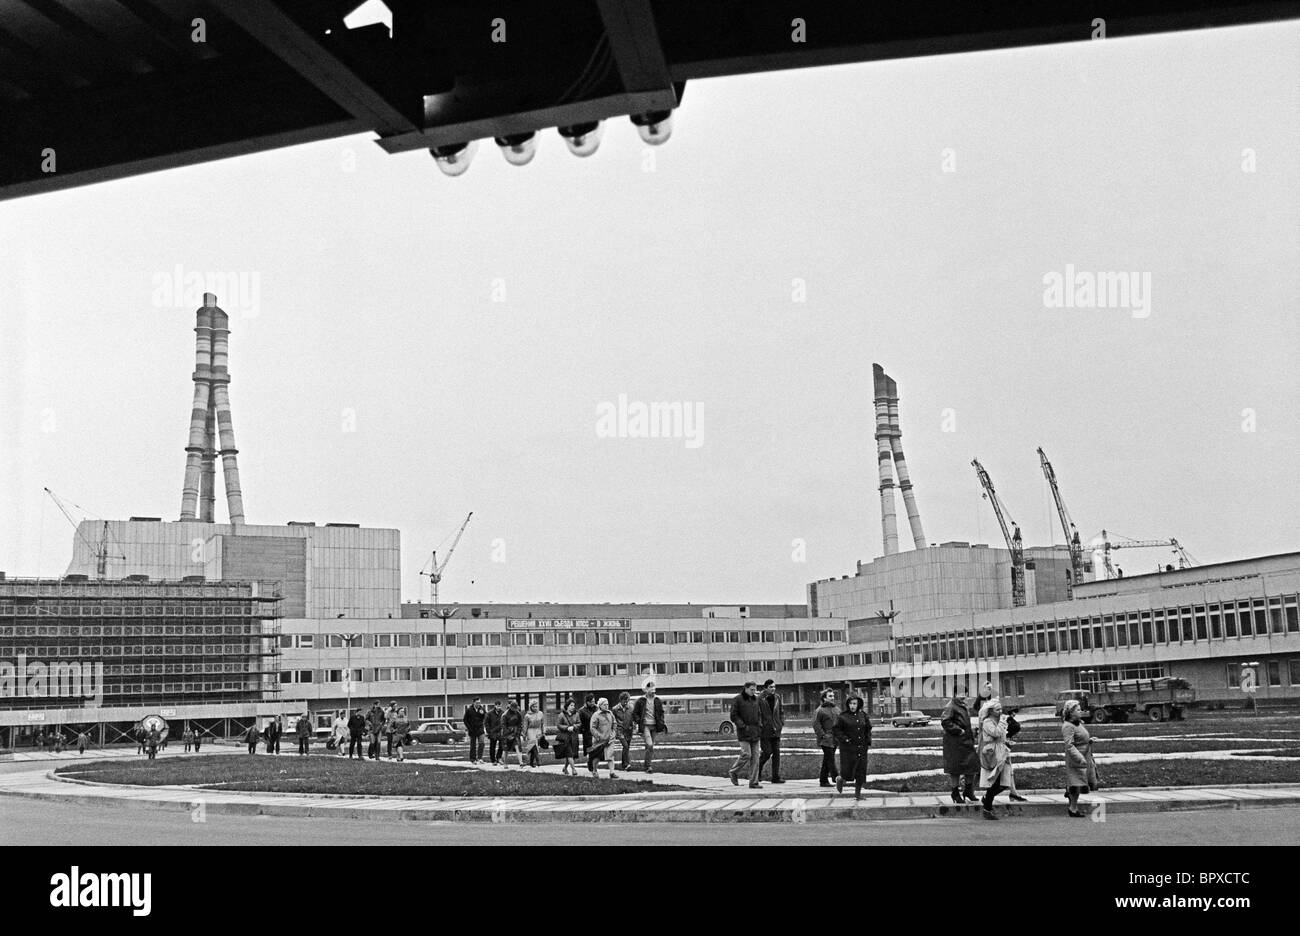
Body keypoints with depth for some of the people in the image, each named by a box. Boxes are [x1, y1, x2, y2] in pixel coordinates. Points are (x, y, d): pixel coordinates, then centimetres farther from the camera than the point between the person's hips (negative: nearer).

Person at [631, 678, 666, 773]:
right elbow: (634, 713, 2)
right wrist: (637, 723, -9)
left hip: (654, 726, 4)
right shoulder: (641, 701, -5)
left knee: (650, 746, 10)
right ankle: (648, 766, -10)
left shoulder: (658, 700, 7)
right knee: (649, 745, -17)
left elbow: (661, 713, 17)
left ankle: (647, 764, 22)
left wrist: (662, 723, 7)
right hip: (645, 726, -4)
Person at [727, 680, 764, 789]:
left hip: (755, 732, 6)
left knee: (755, 757, 2)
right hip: (744, 732, -6)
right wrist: (743, 726, -14)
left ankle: (754, 782, 5)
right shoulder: (737, 700, -4)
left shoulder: (756, 700, 13)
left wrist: (760, 725, 6)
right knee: (746, 754, -13)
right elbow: (734, 716, -6)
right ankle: (734, 772, 11)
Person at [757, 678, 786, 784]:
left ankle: (776, 777, 8)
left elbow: (781, 712, 19)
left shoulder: (777, 698, 9)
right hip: (765, 731, -5)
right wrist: (759, 727, -15)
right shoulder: (760, 699, -9)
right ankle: (757, 770, 21)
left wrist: (782, 723, 6)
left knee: (776, 753, 4)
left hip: (776, 731, 5)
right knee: (767, 752, -5)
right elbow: (758, 715, -10)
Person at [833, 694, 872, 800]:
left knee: (861, 771, 2)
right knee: (847, 770, -6)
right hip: (848, 747, -4)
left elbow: (868, 730, 15)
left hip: (861, 748, 4)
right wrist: (845, 739, -14)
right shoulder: (843, 716, -6)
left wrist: (869, 743, 6)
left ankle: (858, 793, 12)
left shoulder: (863, 715, 6)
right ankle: (840, 780, 28)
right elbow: (837, 730, -3)